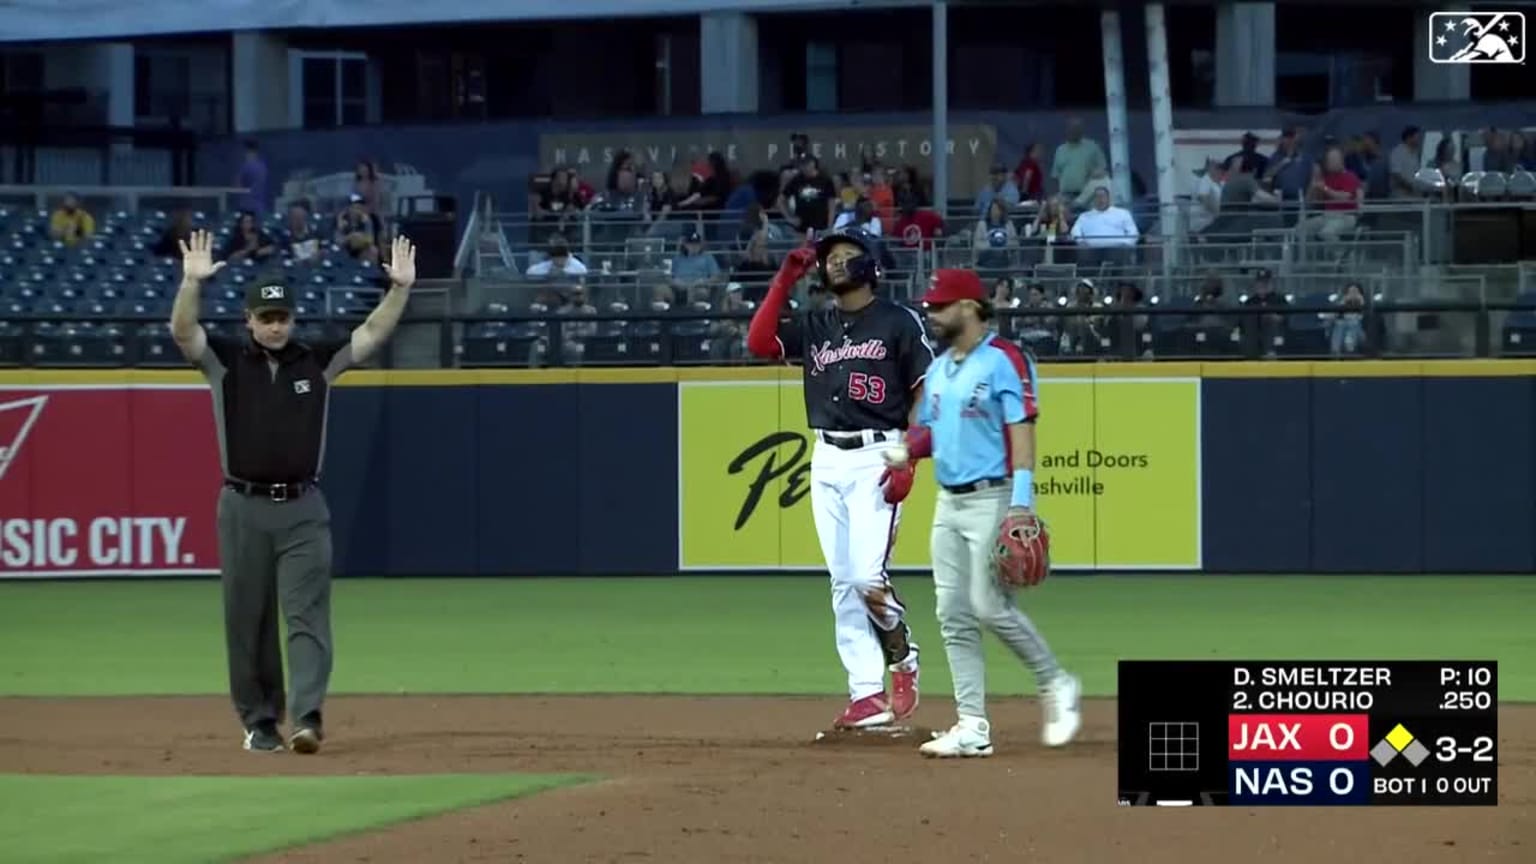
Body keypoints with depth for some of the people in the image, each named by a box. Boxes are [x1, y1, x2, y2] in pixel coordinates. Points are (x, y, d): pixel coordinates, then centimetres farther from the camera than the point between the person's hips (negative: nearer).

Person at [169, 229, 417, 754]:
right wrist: (192, 282, -31)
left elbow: (374, 333, -1)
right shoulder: (225, 361, 1)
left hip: (303, 511, 0)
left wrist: (400, 287, -15)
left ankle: (308, 716, -18)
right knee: (247, 621, 5)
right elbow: (182, 331, -15)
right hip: (243, 509, 0)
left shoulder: (318, 362, 6)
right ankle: (259, 721, 15)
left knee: (307, 614, -9)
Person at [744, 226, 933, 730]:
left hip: (876, 458, -6)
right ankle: (866, 694, 4)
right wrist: (784, 281, -1)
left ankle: (902, 658, 10)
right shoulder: (813, 326, 14)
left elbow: (925, 393, -4)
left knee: (868, 577, -16)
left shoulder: (898, 322, -1)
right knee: (843, 584, 2)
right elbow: (759, 343, 0)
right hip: (827, 461, 6)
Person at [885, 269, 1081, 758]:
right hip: (949, 502, 8)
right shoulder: (939, 368, 15)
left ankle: (1056, 685, 7)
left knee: (990, 606, -13)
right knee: (954, 616, 3)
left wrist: (1021, 502, -22)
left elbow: (1022, 431, -15)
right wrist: (907, 451, -1)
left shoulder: (1003, 361, -10)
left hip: (992, 498, -8)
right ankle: (972, 726, 4)